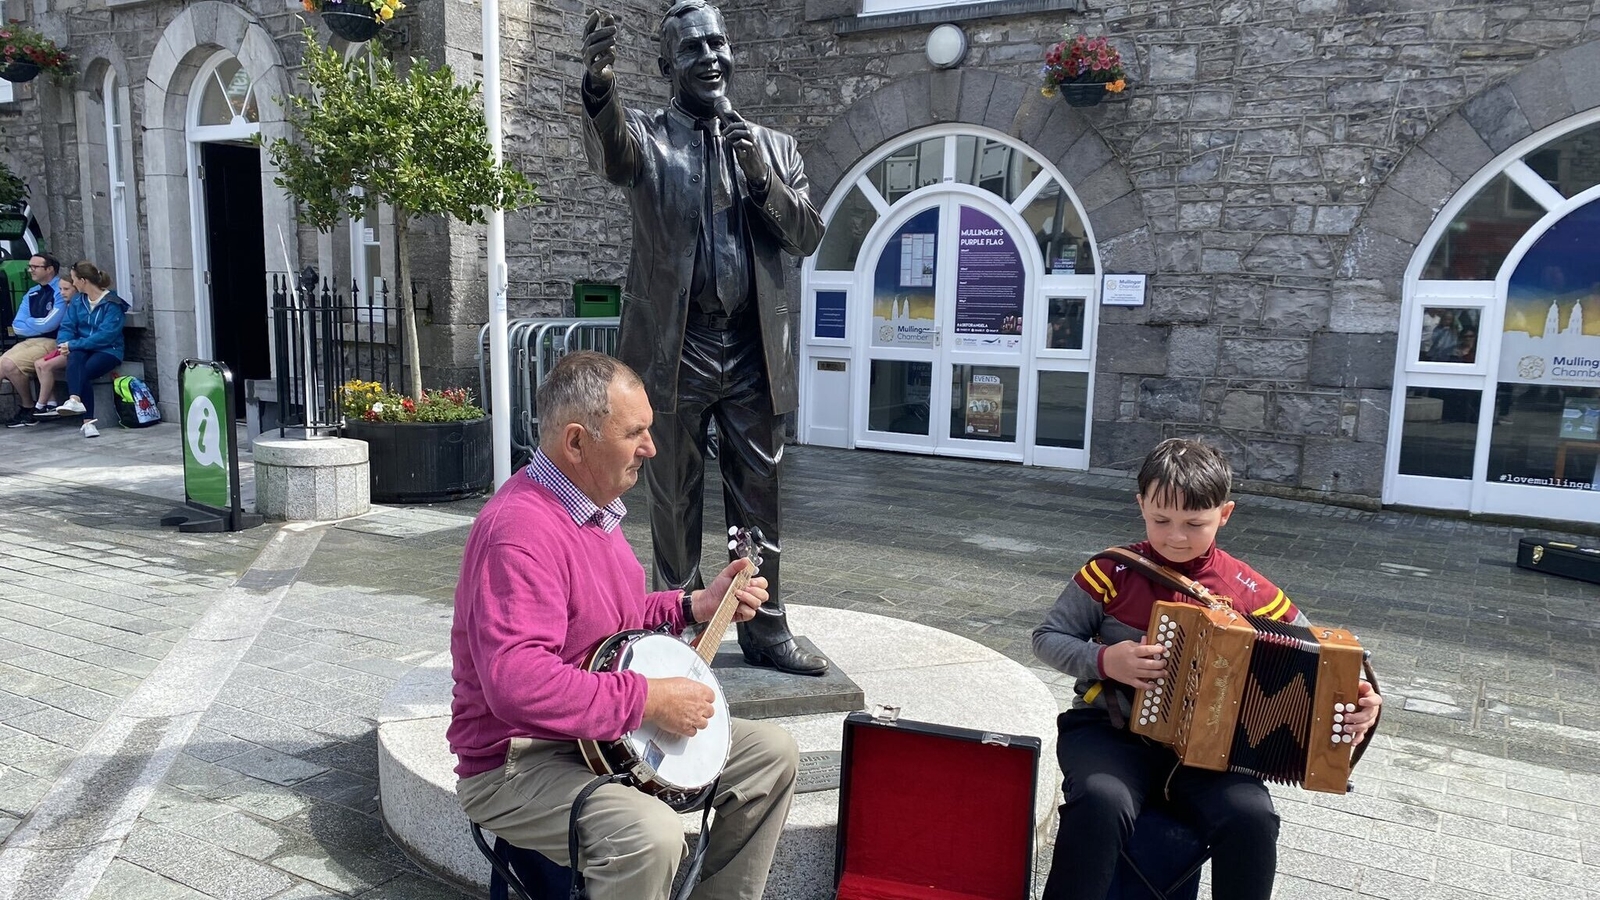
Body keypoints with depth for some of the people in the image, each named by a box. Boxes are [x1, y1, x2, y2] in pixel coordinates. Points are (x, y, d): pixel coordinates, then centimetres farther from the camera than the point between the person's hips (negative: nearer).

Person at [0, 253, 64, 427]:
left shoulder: (61, 291, -7)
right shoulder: (32, 293, 17)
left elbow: (49, 324, -14)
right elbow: (17, 326, 12)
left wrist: (28, 324, 3)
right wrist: (38, 324, -5)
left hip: (52, 342, -8)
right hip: (29, 341, 8)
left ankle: (29, 407, -1)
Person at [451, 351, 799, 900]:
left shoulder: (596, 505, 8)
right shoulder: (519, 529, -26)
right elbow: (518, 683, -37)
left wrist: (697, 606, 7)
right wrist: (649, 700, -30)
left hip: (614, 734, 10)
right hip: (519, 760, -9)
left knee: (771, 752, 6)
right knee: (649, 834, -35)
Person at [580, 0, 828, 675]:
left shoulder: (773, 146, 14)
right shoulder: (647, 135, 3)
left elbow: (808, 238, 6)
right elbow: (610, 157, -21)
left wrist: (761, 178, -10)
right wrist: (599, 86, -42)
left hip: (753, 352, 3)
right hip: (676, 349, -3)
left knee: (758, 500, 9)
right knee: (675, 504, 6)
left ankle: (765, 632, 21)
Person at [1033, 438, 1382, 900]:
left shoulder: (1249, 592, 1)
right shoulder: (1113, 572, -4)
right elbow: (1047, 637, 0)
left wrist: (1354, 697, -10)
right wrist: (1104, 660, -18)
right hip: (1110, 729, -2)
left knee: (1251, 817, -26)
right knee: (1102, 803, -34)